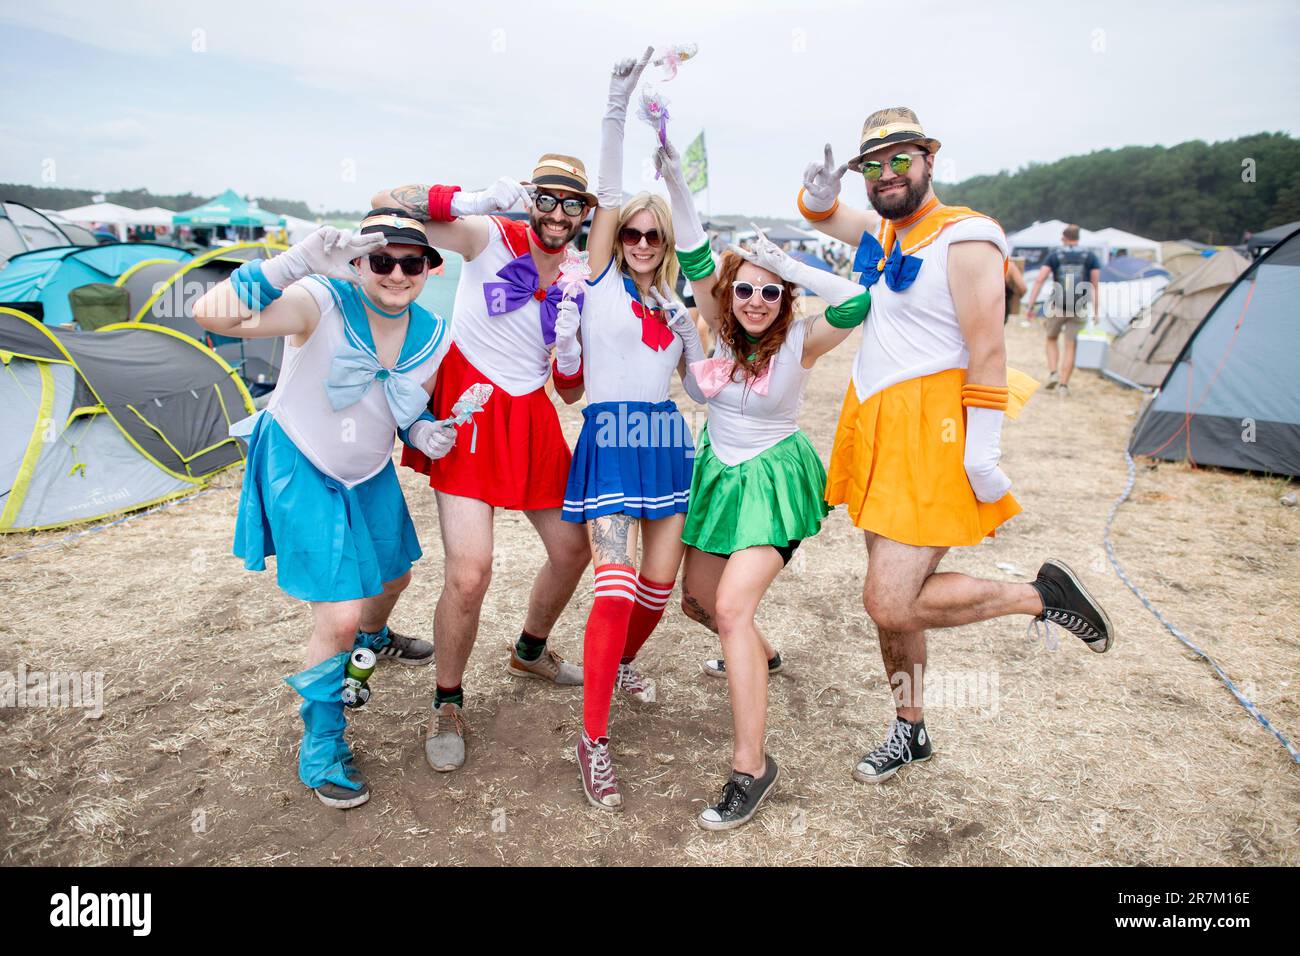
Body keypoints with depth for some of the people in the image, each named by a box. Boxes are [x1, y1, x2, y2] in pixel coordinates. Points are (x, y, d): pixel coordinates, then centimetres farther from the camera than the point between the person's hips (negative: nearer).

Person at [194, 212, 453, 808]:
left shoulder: (433, 337, -10)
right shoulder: (322, 303, -28)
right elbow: (211, 315, -44)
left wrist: (423, 434, -16)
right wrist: (300, 261, -54)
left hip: (370, 474, 7)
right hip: (300, 470, -6)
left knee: (394, 573, 26)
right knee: (339, 616, -12)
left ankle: (373, 638, 65)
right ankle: (321, 748, 14)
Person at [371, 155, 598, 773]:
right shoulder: (488, 237, -7)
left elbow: (571, 393, 8)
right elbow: (389, 203, -17)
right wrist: (474, 200, -29)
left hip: (532, 420, 6)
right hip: (469, 414, -6)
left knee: (573, 548, 15)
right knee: (469, 573, -15)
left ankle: (530, 653, 44)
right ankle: (447, 705, 12)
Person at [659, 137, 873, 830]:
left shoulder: (798, 343, -14)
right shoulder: (723, 330, -3)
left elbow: (859, 302, -29)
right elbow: (696, 262, -11)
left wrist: (788, 264, -28)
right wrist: (675, 183, -21)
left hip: (775, 479, -6)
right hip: (719, 474, 6)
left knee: (731, 607, -22)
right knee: (697, 600, 17)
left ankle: (750, 767, -13)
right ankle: (760, 657, 50)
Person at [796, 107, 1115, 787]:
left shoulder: (964, 239, -10)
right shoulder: (883, 233, 14)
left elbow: (988, 354, -15)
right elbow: (822, 216, 30)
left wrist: (982, 456, -18)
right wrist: (819, 191, 5)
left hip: (929, 436, -8)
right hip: (876, 429, 8)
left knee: (891, 605, -13)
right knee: (889, 596, 13)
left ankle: (1041, 596, 6)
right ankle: (910, 732, 30)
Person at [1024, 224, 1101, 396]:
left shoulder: (1054, 255, 3)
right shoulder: (1090, 255, 7)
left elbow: (1039, 280, -6)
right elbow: (1096, 283, 1)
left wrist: (1031, 305, -7)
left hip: (1057, 306, -1)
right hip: (1079, 308, 1)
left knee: (1051, 339, 21)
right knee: (1070, 346, 8)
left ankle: (1052, 373, 4)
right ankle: (1063, 385, 4)